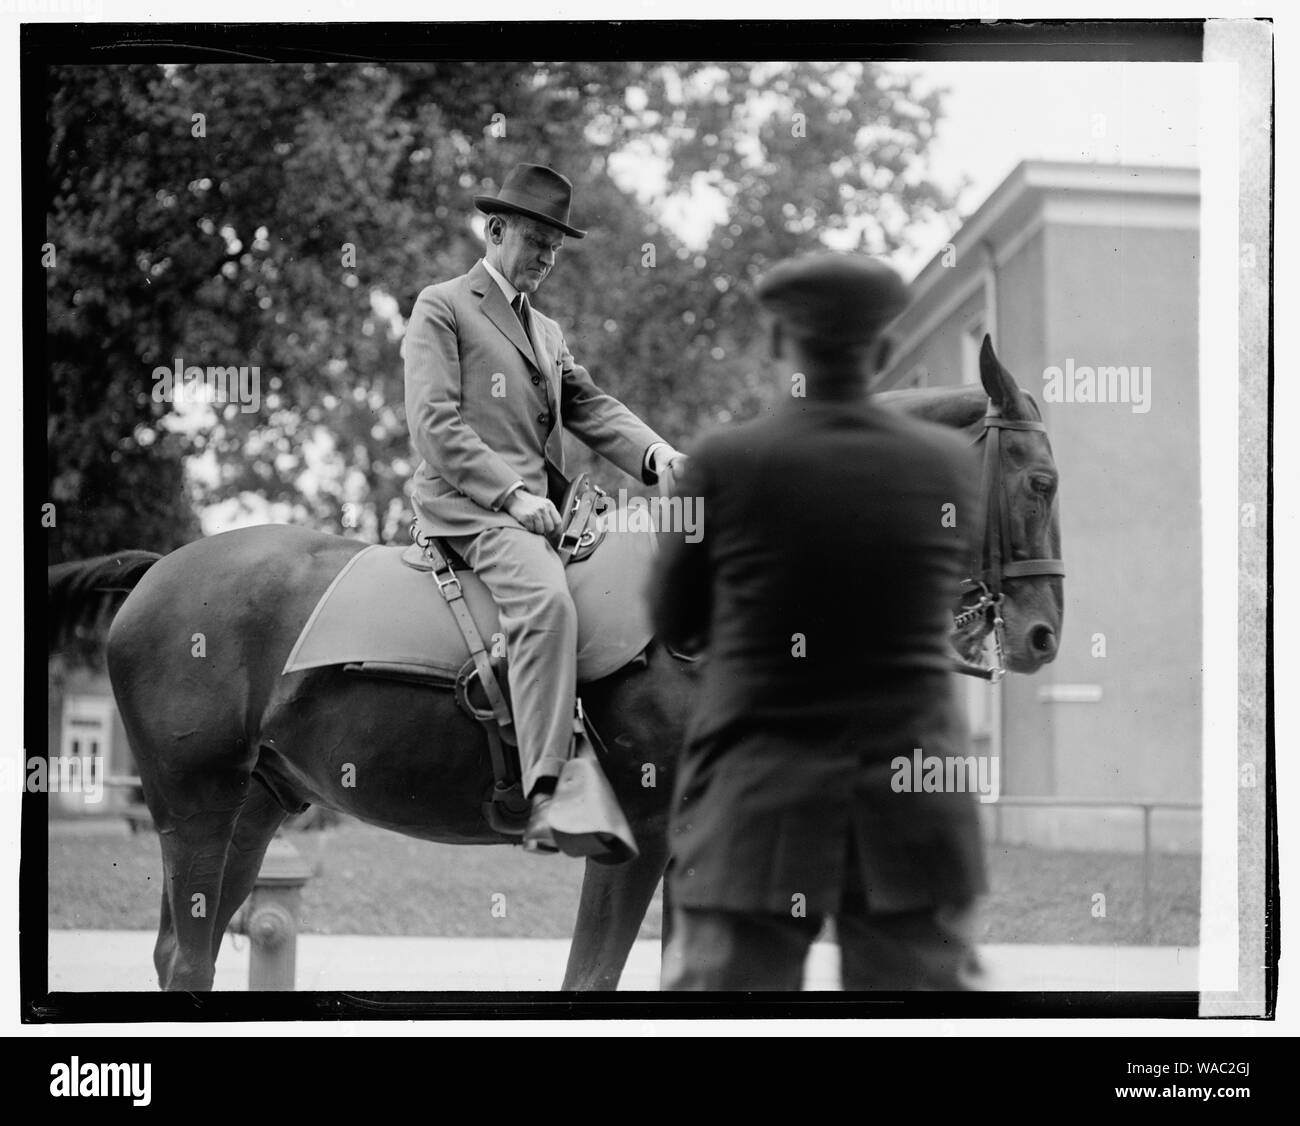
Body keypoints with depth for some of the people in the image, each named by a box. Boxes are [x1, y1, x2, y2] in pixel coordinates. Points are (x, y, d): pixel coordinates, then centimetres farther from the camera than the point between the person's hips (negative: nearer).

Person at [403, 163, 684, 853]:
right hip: (468, 502, -8)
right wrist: (511, 492, -17)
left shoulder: (546, 331, 29)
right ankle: (546, 797, -41)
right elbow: (434, 421, -7)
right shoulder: (441, 308, 5)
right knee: (546, 600, -34)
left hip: (539, 503, 8)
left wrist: (654, 453, -3)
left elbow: (591, 407, 18)